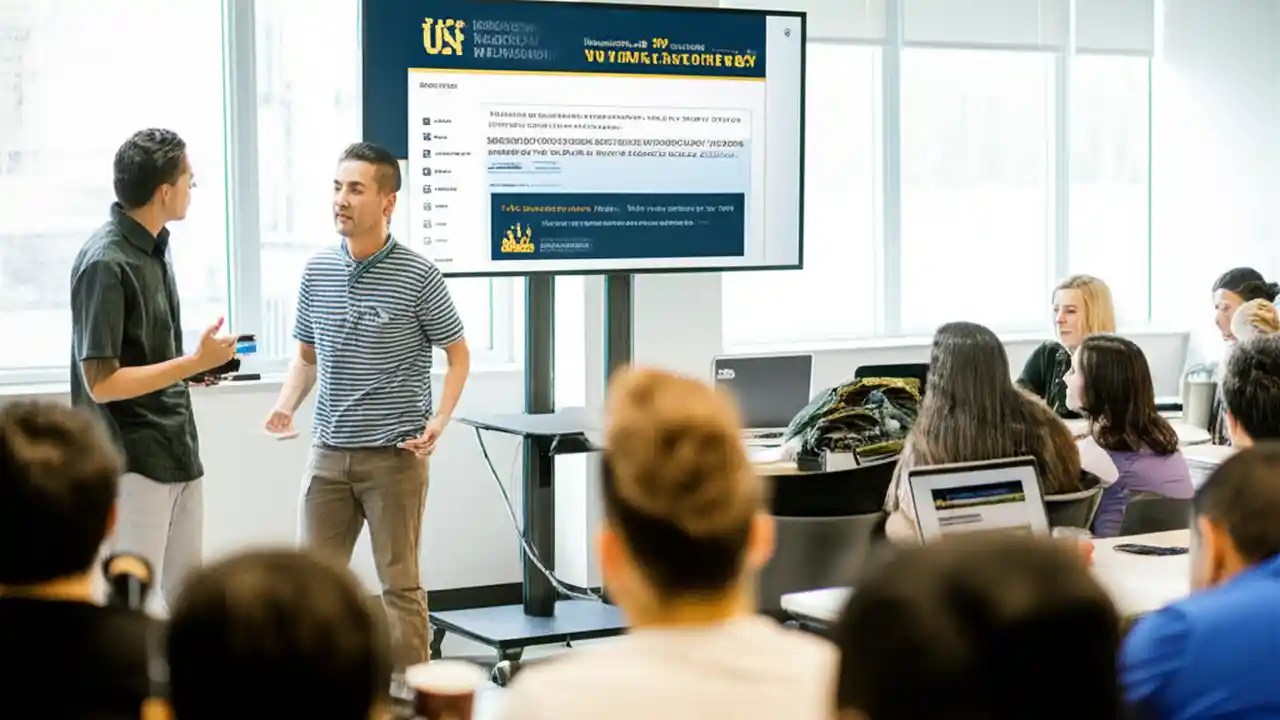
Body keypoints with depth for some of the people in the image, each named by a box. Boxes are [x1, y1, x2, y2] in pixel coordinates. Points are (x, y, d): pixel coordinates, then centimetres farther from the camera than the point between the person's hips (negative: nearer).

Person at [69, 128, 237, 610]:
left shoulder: (155, 245, 8)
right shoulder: (105, 263, -19)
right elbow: (102, 382, -21)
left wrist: (203, 361, 5)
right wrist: (196, 362, -20)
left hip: (177, 451, 9)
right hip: (132, 462, -9)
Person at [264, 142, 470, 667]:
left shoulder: (418, 276, -8)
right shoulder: (316, 271, 6)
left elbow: (458, 353, 0)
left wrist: (440, 419, -14)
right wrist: (286, 406, -1)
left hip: (395, 454, -5)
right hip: (329, 452, 5)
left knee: (400, 583, 5)